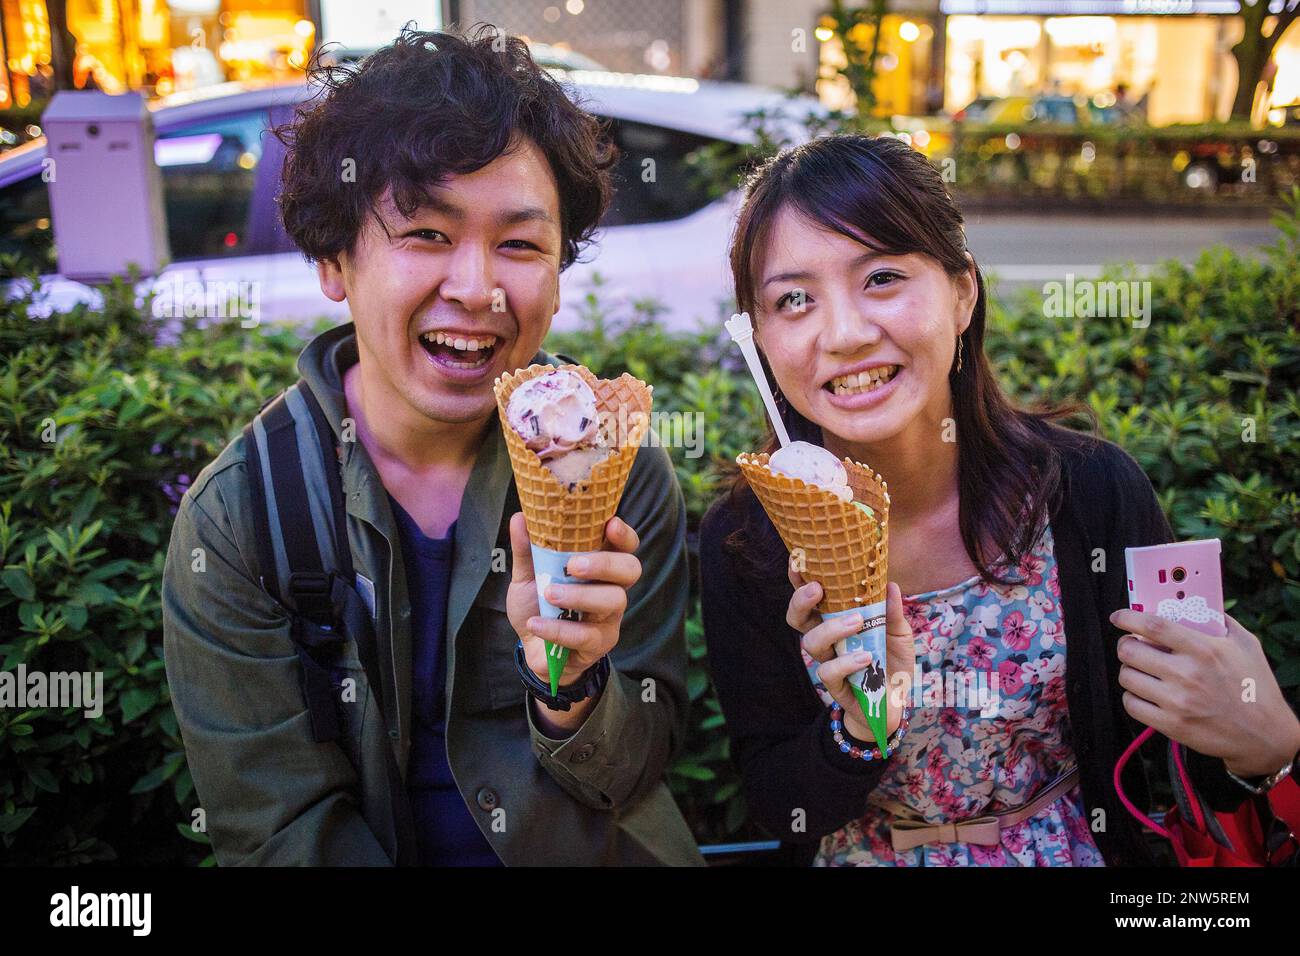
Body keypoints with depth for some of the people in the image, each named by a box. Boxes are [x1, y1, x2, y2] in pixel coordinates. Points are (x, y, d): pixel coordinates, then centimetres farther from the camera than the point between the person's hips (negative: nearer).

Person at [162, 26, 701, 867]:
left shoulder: (621, 475, -9)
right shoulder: (233, 519, -11)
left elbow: (635, 773, -5)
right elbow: (276, 825, -7)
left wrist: (571, 689, -25)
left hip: (601, 854, 1)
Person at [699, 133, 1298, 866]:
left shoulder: (1094, 492, -12)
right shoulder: (743, 542, -12)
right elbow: (780, 812, -5)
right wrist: (860, 729, -23)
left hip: (1077, 849, 1)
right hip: (863, 858, 0)